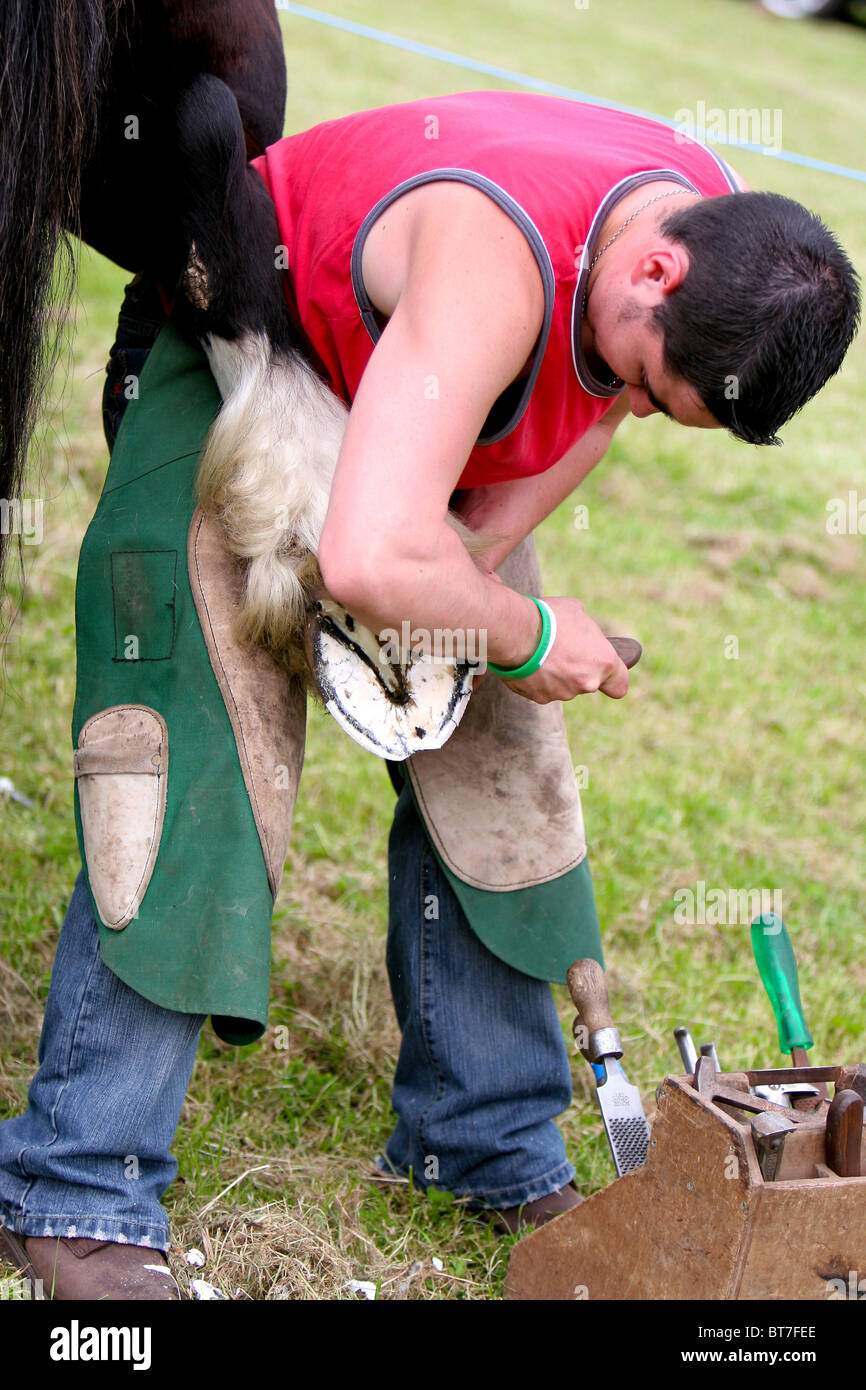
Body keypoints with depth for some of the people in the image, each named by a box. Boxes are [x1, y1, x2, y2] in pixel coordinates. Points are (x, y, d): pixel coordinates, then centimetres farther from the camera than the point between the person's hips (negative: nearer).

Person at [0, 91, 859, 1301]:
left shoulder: (732, 254, -18)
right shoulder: (497, 259, -43)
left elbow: (586, 414, 1)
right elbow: (369, 562, -52)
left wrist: (480, 558, -15)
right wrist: (528, 636, -33)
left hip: (422, 415, 7)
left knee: (484, 767, 4)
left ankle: (487, 1143, 19)